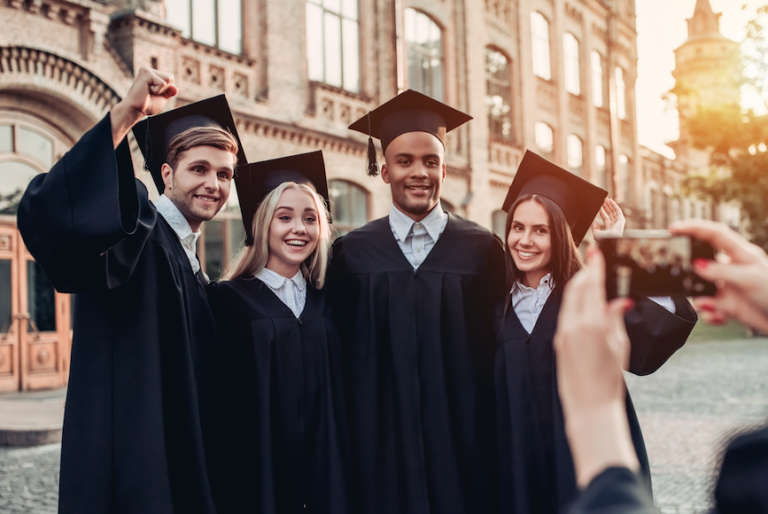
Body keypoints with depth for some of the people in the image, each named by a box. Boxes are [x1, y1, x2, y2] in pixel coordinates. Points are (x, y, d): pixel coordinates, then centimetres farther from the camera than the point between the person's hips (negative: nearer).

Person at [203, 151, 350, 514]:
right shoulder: (226, 300, -6)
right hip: (255, 482, -4)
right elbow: (212, 404, -7)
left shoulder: (325, 304, 7)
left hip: (325, 482, 4)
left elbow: (338, 401, 11)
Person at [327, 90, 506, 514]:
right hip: (382, 447, 1)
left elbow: (498, 350, 1)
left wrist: (497, 441, 0)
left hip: (464, 444, 0)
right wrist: (349, 443, 2)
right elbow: (340, 356, 4)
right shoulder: (351, 253, 2)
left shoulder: (481, 249, 0)